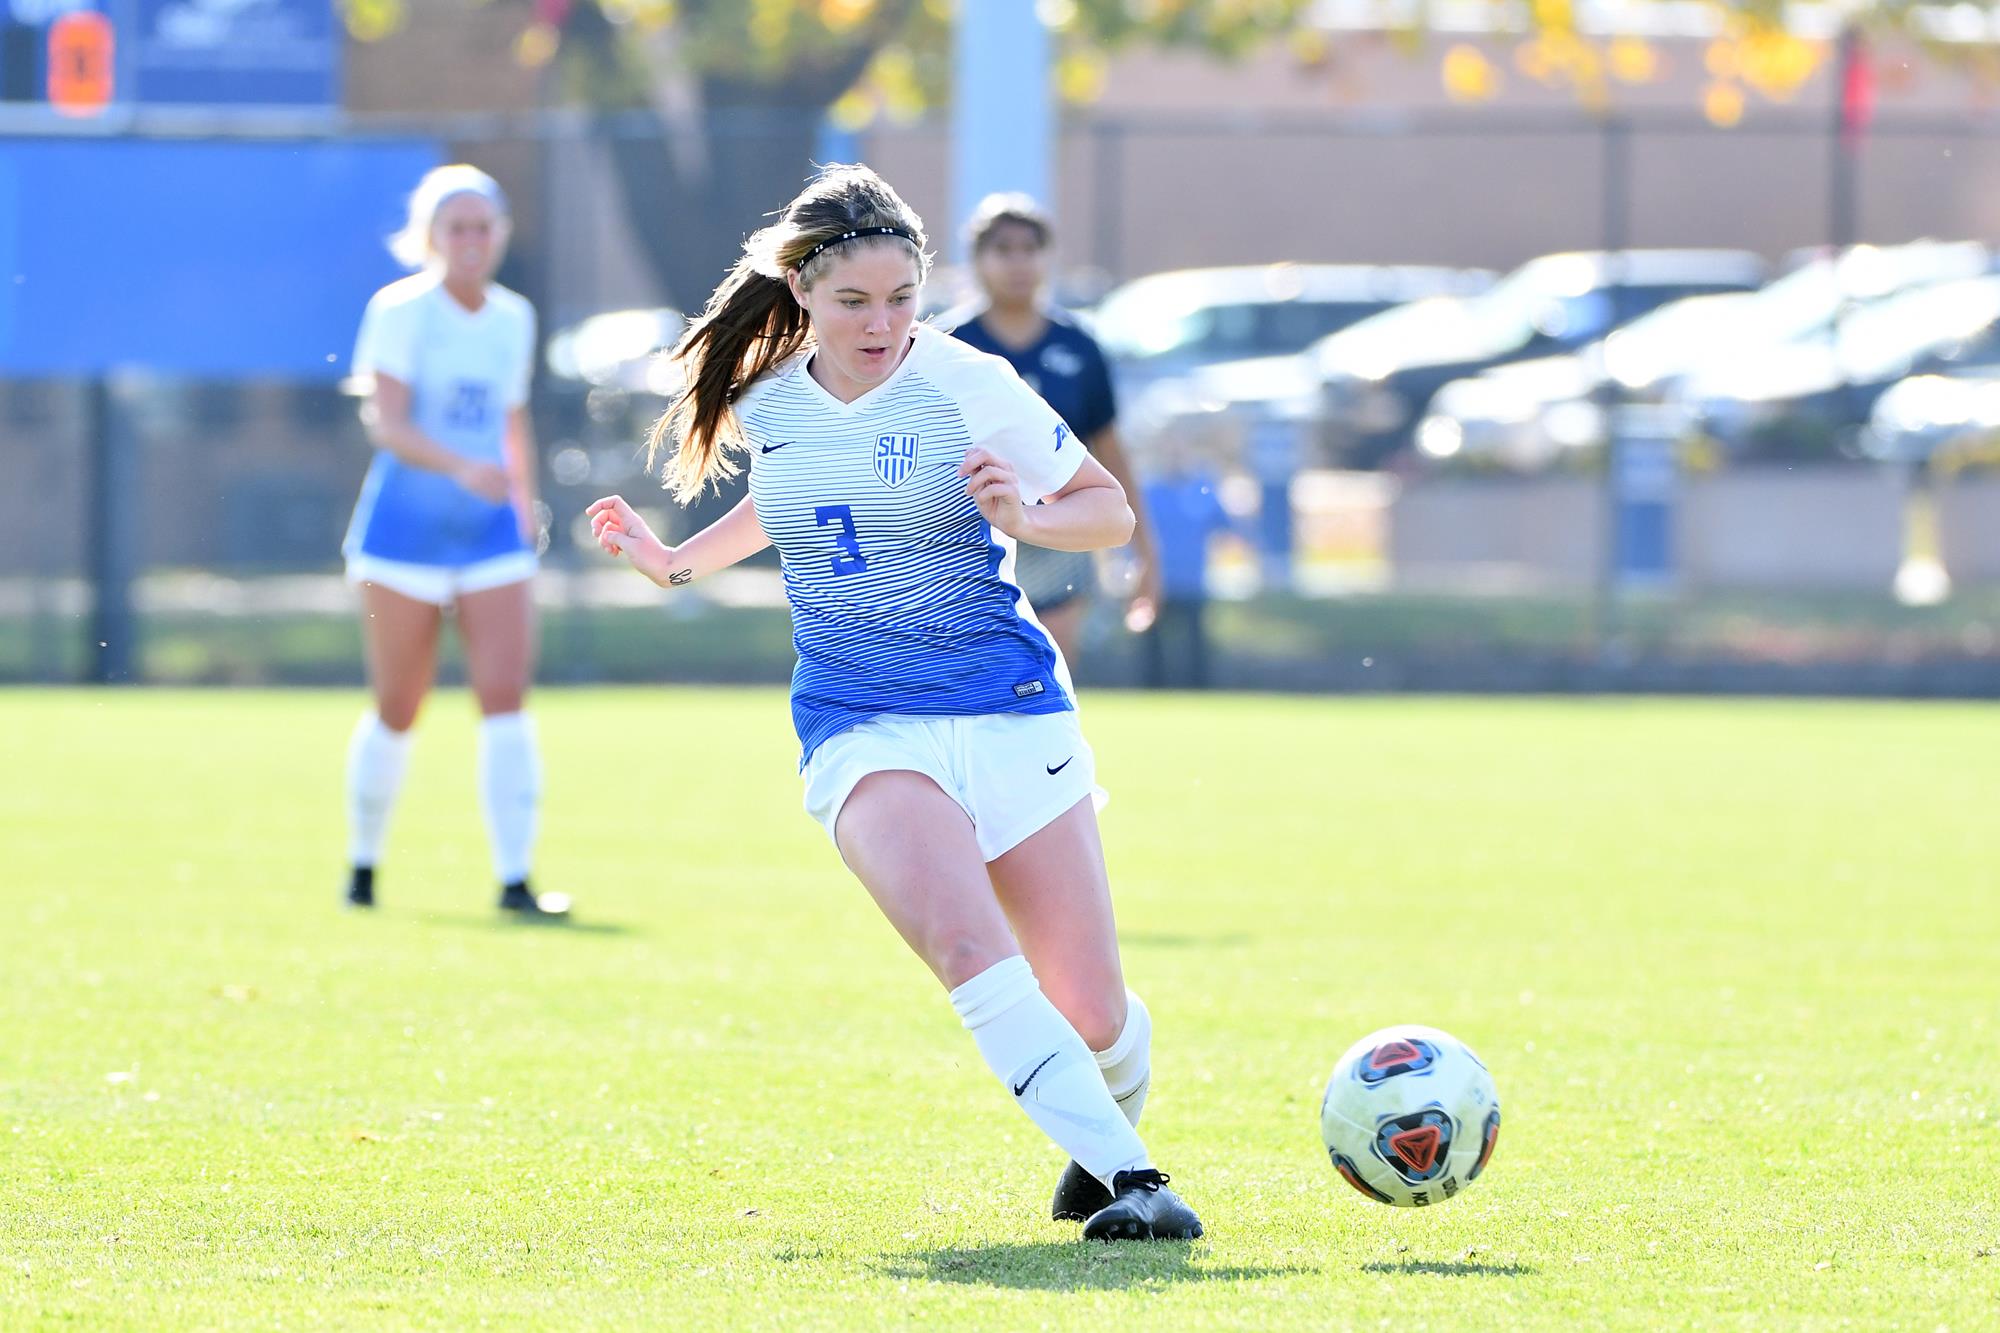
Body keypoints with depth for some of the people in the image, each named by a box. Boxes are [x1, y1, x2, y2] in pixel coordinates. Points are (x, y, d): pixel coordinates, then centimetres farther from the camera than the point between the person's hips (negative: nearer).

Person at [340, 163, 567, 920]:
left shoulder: (514, 318, 9)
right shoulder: (400, 311, -8)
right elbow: (386, 423, -18)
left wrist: (525, 510, 21)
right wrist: (463, 468, -33)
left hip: (491, 532, 4)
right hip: (406, 527, -4)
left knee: (505, 695, -10)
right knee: (398, 710, 4)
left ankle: (515, 880, -13)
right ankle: (363, 865, 25)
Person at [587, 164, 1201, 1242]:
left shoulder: (967, 384, -7)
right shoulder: (767, 406, 5)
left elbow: (1109, 509, 0)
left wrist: (1027, 519, -18)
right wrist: (677, 561, 21)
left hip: (1009, 713, -1)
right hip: (861, 731, 1)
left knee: (1091, 1017, 1)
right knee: (970, 952, -28)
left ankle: (1107, 1136, 35)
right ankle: (1129, 1180, -29)